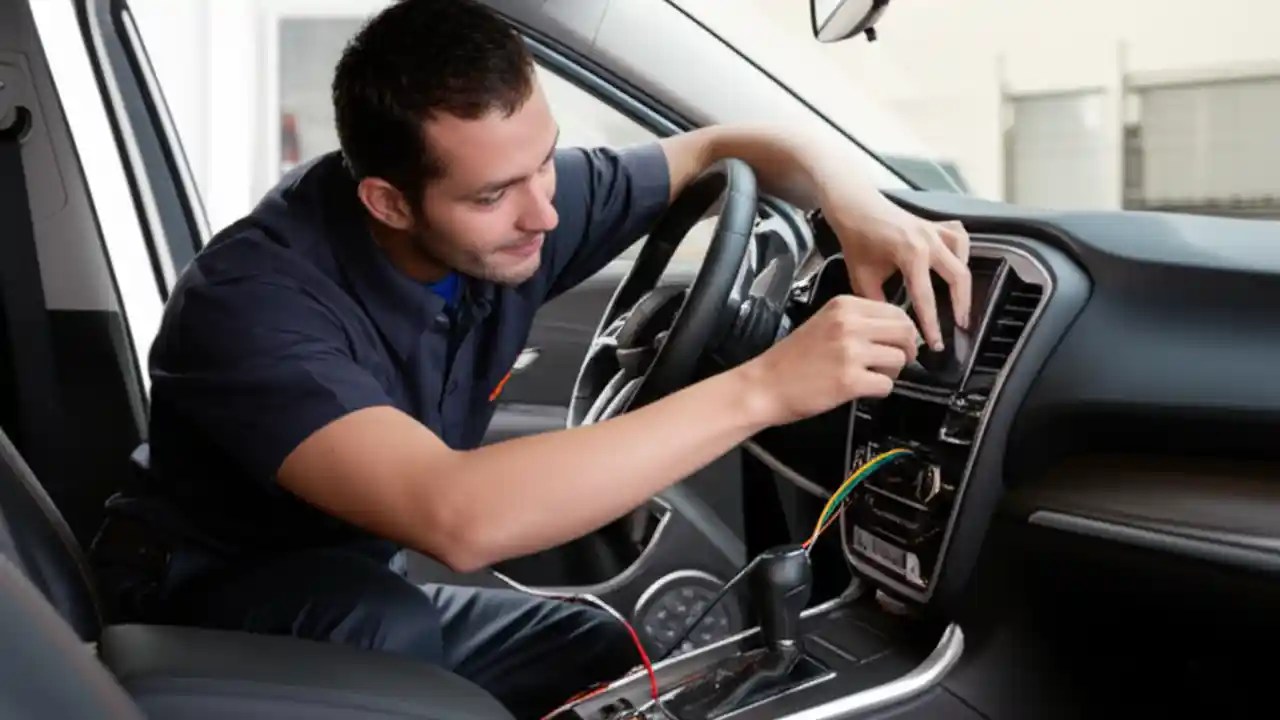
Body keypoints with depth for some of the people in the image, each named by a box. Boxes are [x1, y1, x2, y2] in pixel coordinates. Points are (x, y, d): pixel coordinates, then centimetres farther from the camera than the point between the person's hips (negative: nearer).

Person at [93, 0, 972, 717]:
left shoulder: (517, 199, -15)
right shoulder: (257, 300, -34)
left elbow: (721, 147, -2)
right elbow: (457, 520, -48)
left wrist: (860, 208, -24)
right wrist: (761, 388, -46)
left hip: (380, 600, 6)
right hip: (239, 619, -5)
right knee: (373, 614, -36)